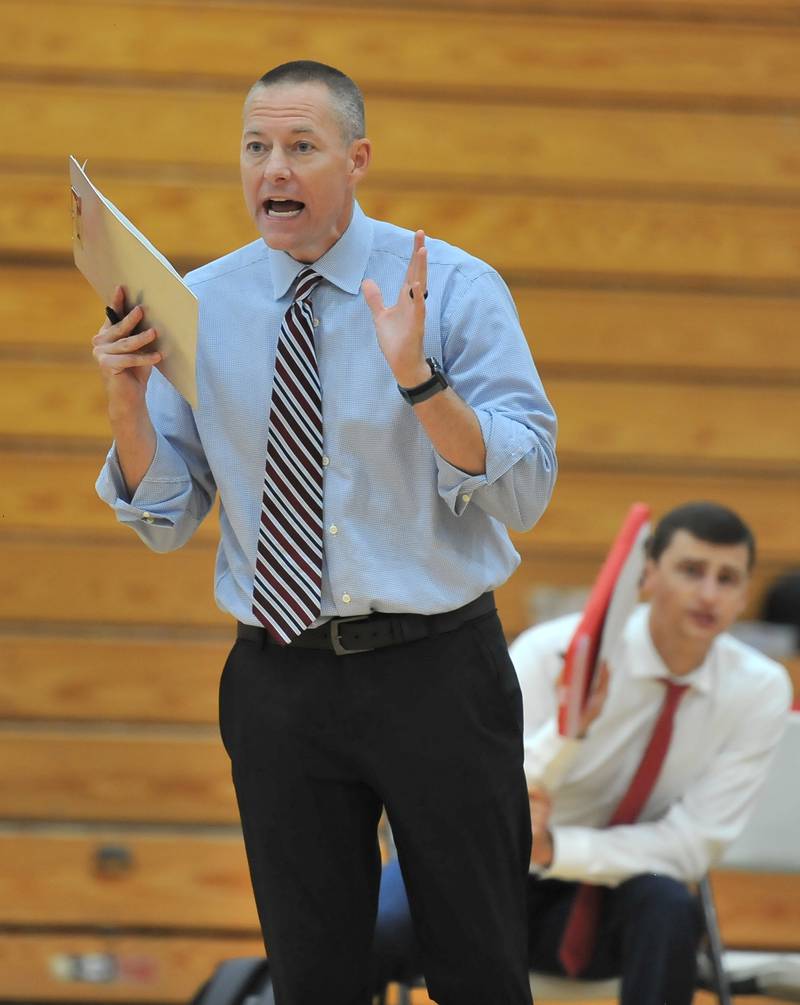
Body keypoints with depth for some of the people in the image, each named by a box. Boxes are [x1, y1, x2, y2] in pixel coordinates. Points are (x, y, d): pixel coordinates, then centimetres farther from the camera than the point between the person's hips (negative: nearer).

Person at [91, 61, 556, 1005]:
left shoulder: (455, 289, -6)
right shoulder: (199, 305, 4)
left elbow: (524, 491, -12)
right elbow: (164, 519, 6)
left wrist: (419, 380, -27)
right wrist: (128, 404, -12)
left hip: (433, 674, -3)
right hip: (279, 679, 3)